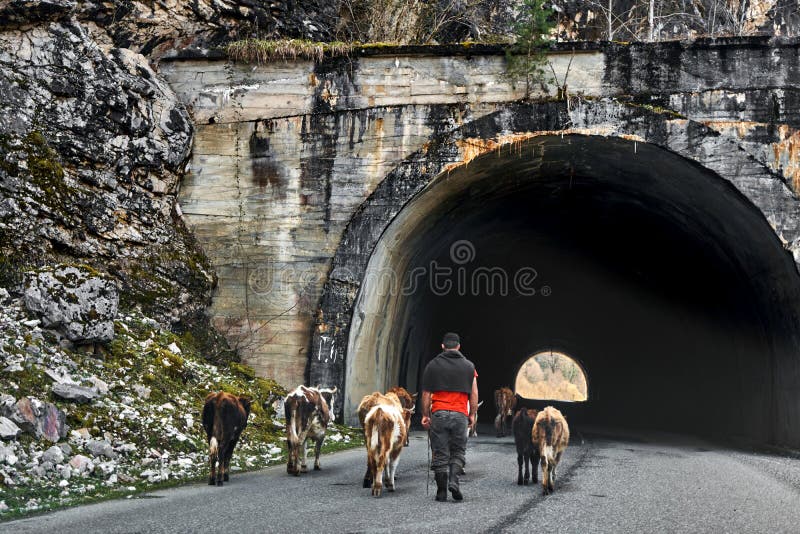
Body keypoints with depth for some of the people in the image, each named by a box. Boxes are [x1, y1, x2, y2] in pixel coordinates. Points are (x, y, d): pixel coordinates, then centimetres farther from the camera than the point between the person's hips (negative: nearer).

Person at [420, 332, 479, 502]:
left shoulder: (432, 365, 6)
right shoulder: (468, 366, 7)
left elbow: (426, 394, 4)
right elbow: (474, 394, 6)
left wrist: (425, 415, 10)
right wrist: (472, 414, 15)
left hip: (438, 413, 0)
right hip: (460, 414, 0)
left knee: (440, 453, 4)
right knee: (458, 451, 11)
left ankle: (442, 491, 3)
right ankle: (454, 480, -11)